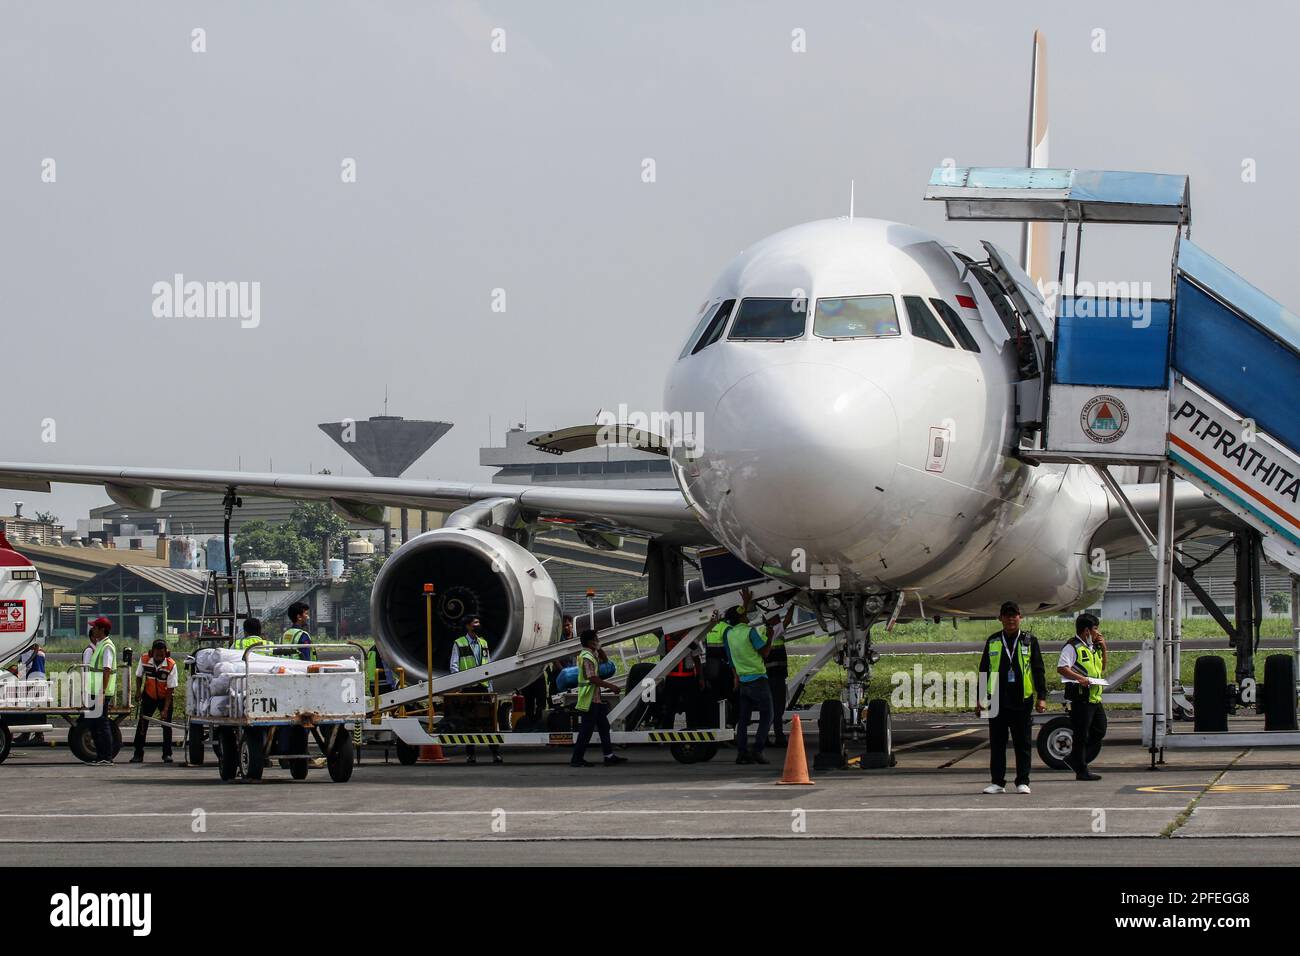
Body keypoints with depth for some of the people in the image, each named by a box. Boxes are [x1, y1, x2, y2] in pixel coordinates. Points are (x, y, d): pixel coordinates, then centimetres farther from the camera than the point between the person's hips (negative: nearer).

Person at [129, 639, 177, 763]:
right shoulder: (144, 660, -19)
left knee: (166, 725, -3)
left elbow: (170, 689, -23)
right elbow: (139, 676, 2)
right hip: (149, 696, 2)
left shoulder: (171, 665, -26)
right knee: (142, 724, -2)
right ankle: (138, 754, 2)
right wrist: (138, 691, -9)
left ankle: (167, 754, 6)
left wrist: (165, 710, -26)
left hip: (165, 697, -2)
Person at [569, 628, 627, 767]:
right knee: (586, 729, -6)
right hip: (589, 699, -10)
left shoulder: (592, 654, 13)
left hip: (595, 698, 10)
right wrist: (611, 686, -22)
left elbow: (603, 658, 30)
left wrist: (599, 647, 11)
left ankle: (609, 756, 14)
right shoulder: (587, 657, -18)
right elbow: (593, 678, -25)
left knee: (604, 726, 11)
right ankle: (576, 759, -3)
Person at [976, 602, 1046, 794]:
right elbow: (984, 670, 14)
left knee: (1023, 744, 1)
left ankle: (1022, 782, 7)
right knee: (997, 743, 4)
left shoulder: (1030, 641, 5)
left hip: (1022, 701, -2)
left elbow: (1038, 670, 4)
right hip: (997, 702, 2)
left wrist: (1041, 697, -4)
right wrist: (980, 699, 10)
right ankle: (998, 782, 10)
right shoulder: (992, 642, 10)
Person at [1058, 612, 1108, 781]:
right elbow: (1061, 668, -19)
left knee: (1099, 732, 12)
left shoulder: (1093, 647, 19)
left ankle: (1076, 761, 22)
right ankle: (1081, 770, 2)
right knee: (1082, 734, -4)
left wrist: (1103, 649, 15)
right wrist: (1080, 678, -29)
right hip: (1081, 696, -9)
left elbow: (1102, 669, 27)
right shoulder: (1073, 647, -9)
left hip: (1095, 697, 9)